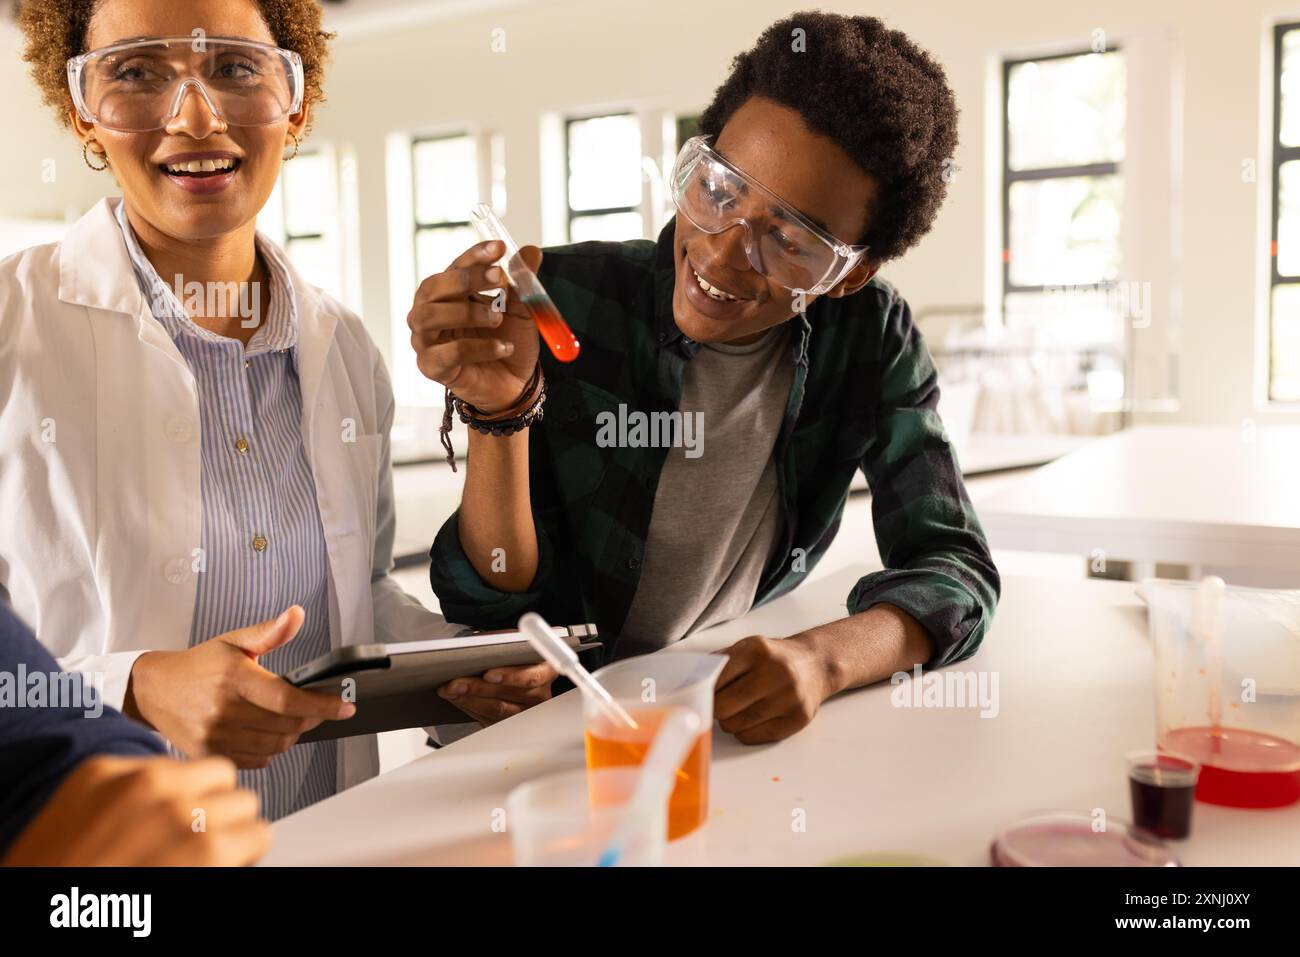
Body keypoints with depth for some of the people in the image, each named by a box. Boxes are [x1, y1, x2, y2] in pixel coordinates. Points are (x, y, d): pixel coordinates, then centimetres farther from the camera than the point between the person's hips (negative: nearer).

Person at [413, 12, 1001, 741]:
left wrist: (821, 658, -30)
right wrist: (501, 412, -30)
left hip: (739, 711, 2)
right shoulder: (568, 303, -16)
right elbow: (492, 607, -13)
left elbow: (955, 570, -11)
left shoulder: (873, 338, -7)